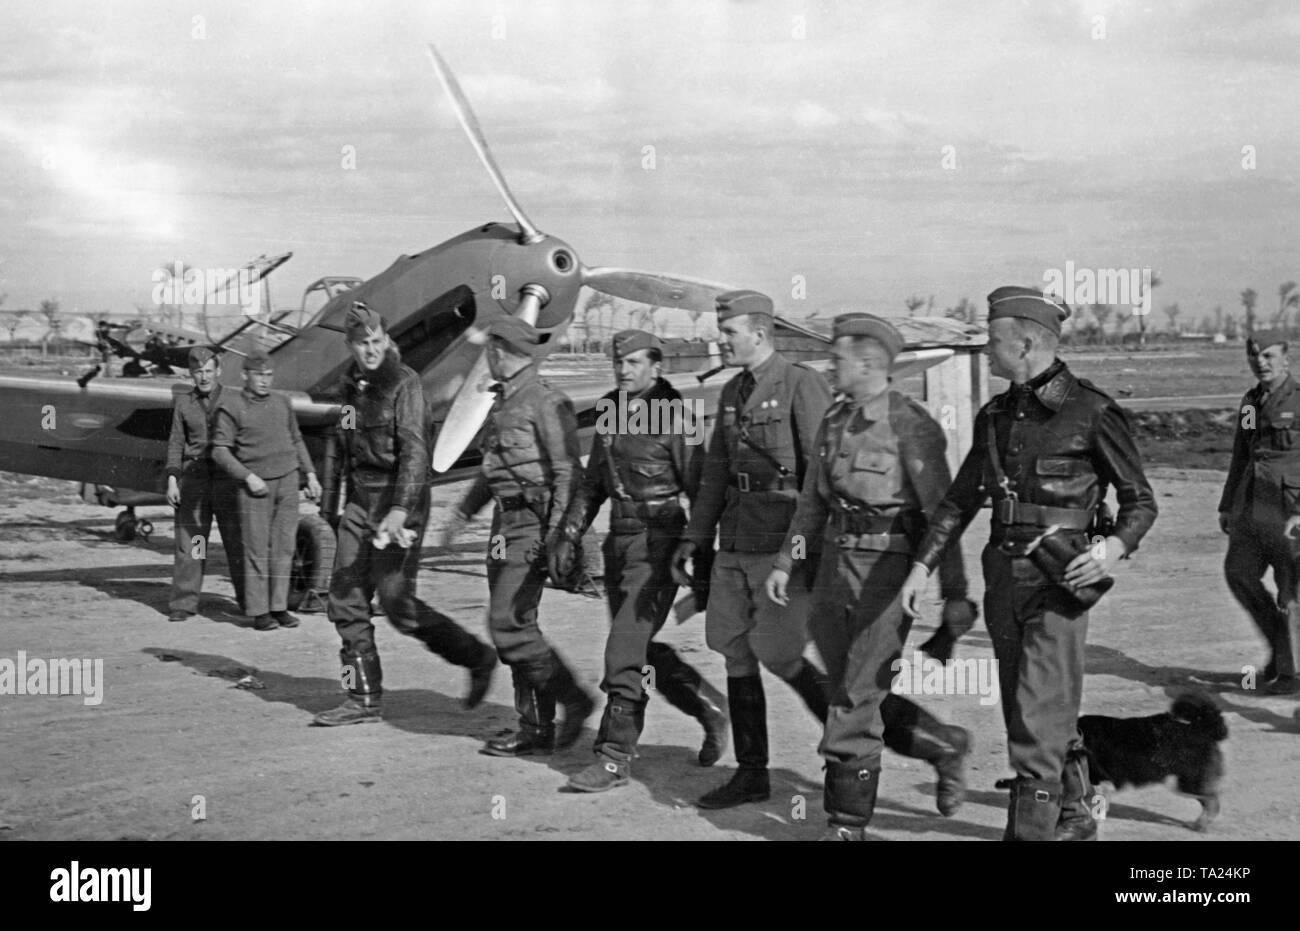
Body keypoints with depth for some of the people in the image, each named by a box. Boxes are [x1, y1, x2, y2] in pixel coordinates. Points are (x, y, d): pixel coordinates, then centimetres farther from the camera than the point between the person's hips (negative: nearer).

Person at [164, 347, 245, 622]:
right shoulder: (184, 403, 10)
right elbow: (176, 443, 11)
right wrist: (172, 479, 2)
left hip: (227, 476, -1)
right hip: (193, 476, 1)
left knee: (237, 540, 0)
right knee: (189, 541, -1)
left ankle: (247, 600, 8)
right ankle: (183, 603, 3)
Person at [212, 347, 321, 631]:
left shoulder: (281, 402, 11)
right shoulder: (231, 407, -4)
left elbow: (296, 440, 21)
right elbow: (220, 451, -7)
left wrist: (310, 474, 15)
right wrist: (248, 476, -15)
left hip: (287, 481, 4)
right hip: (254, 487, -4)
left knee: (283, 547, 4)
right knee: (256, 550, -3)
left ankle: (279, 607, 11)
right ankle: (259, 611, 1)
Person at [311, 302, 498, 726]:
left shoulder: (403, 383, -11)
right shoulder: (351, 388, 11)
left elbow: (414, 449, -19)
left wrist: (400, 509, -29)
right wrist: (342, 504, 23)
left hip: (399, 501, -7)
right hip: (361, 500, 8)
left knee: (397, 603, -9)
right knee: (345, 600, 3)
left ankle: (477, 657, 9)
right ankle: (364, 700, 10)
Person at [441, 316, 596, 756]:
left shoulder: (546, 403, -13)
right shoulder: (503, 402, 15)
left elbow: (568, 472, -17)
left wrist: (557, 534, -22)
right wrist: (463, 512, 30)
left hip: (533, 525, -9)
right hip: (505, 523, 9)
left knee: (508, 624, -12)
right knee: (514, 625, 8)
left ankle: (574, 699, 0)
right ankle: (536, 728, 13)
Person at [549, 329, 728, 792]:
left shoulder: (675, 418, -11)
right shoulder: (610, 413, 10)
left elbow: (699, 490, -11)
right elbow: (593, 484, 19)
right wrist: (567, 537, 13)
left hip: (657, 545, -7)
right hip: (619, 541, 8)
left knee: (623, 652, -11)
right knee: (642, 650, 14)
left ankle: (615, 758, -4)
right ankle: (711, 708, 34)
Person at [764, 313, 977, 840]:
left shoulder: (911, 425, -11)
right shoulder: (834, 422, 11)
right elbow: (813, 502, 19)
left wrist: (955, 595, -14)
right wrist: (785, 562, 11)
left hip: (888, 571, -8)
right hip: (837, 566, 8)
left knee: (857, 700, -7)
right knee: (856, 695, 14)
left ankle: (849, 823, 2)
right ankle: (946, 746, 35)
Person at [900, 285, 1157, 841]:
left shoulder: (1090, 412, -7)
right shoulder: (995, 416, 11)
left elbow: (1140, 500, -2)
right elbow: (960, 499, 16)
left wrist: (1115, 546, -20)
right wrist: (923, 564, 9)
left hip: (1058, 582, -7)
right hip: (1003, 578, 7)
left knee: (1039, 718, -12)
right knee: (1024, 714, 14)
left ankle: (1031, 830, -10)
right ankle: (1075, 820, 32)